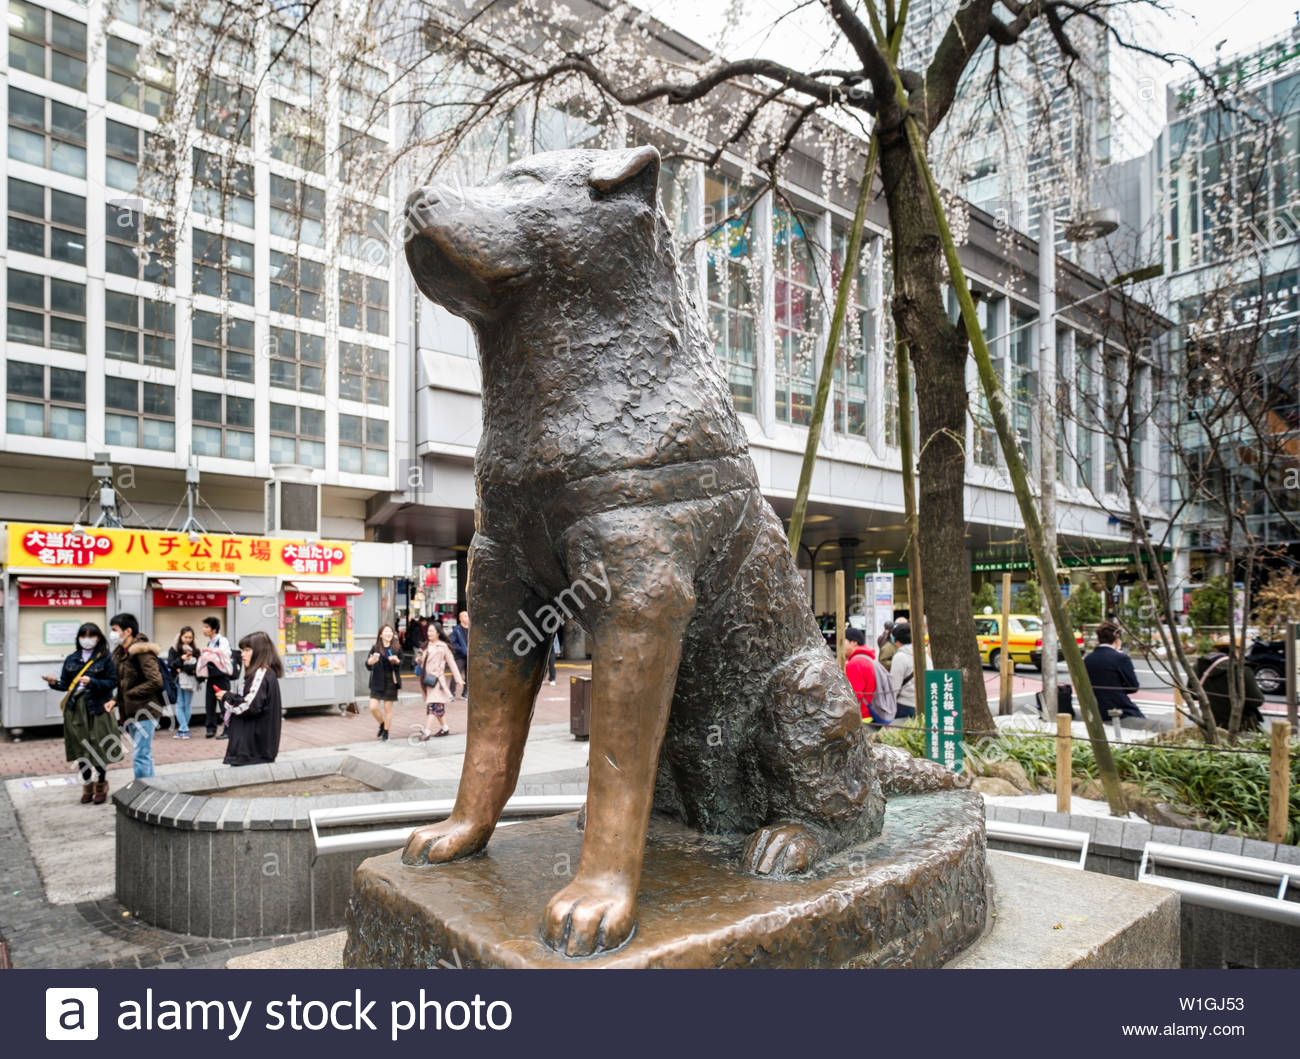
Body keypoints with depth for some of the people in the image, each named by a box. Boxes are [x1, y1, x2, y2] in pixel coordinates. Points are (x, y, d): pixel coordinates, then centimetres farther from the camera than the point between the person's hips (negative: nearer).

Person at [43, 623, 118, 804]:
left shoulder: (106, 658, -1)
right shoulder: (71, 659, 11)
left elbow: (112, 683, -6)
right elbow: (66, 683, 10)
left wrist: (92, 682, -20)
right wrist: (54, 682, -10)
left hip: (98, 709, -4)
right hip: (75, 709, 4)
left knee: (98, 750, 0)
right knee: (80, 750, 7)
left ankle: (100, 787, 15)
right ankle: (87, 787, 22)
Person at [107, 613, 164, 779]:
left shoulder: (141, 652, -14)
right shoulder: (120, 653, 14)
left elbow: (156, 682, -21)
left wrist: (130, 694, -14)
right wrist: (115, 700, 3)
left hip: (145, 711, -9)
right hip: (131, 712, 9)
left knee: (140, 756, -9)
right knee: (144, 755, 15)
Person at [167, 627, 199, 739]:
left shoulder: (195, 650, 7)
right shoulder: (173, 649, 5)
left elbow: (197, 666, 0)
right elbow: (170, 664, -3)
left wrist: (182, 669, -10)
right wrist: (181, 659, -17)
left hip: (190, 681, 1)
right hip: (177, 681, -1)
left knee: (187, 705, 2)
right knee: (179, 705, -6)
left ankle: (181, 730, 9)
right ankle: (185, 729, -7)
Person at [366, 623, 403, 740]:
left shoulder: (396, 649, 1)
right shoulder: (375, 648, -1)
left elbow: (400, 666, 6)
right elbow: (369, 667, -1)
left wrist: (396, 661, -15)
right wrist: (370, 662, -24)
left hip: (391, 682, 0)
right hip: (377, 682, 0)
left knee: (388, 708, 4)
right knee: (373, 707, -4)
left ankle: (386, 732, 19)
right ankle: (382, 725, 24)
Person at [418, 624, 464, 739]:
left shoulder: (443, 647, -5)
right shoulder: (427, 646, 15)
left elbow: (451, 663, -3)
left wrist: (459, 679, -5)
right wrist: (420, 660, 3)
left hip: (436, 679, -7)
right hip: (427, 679, 7)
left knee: (432, 705, -13)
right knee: (437, 706, 13)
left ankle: (427, 732, -15)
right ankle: (444, 728, 25)